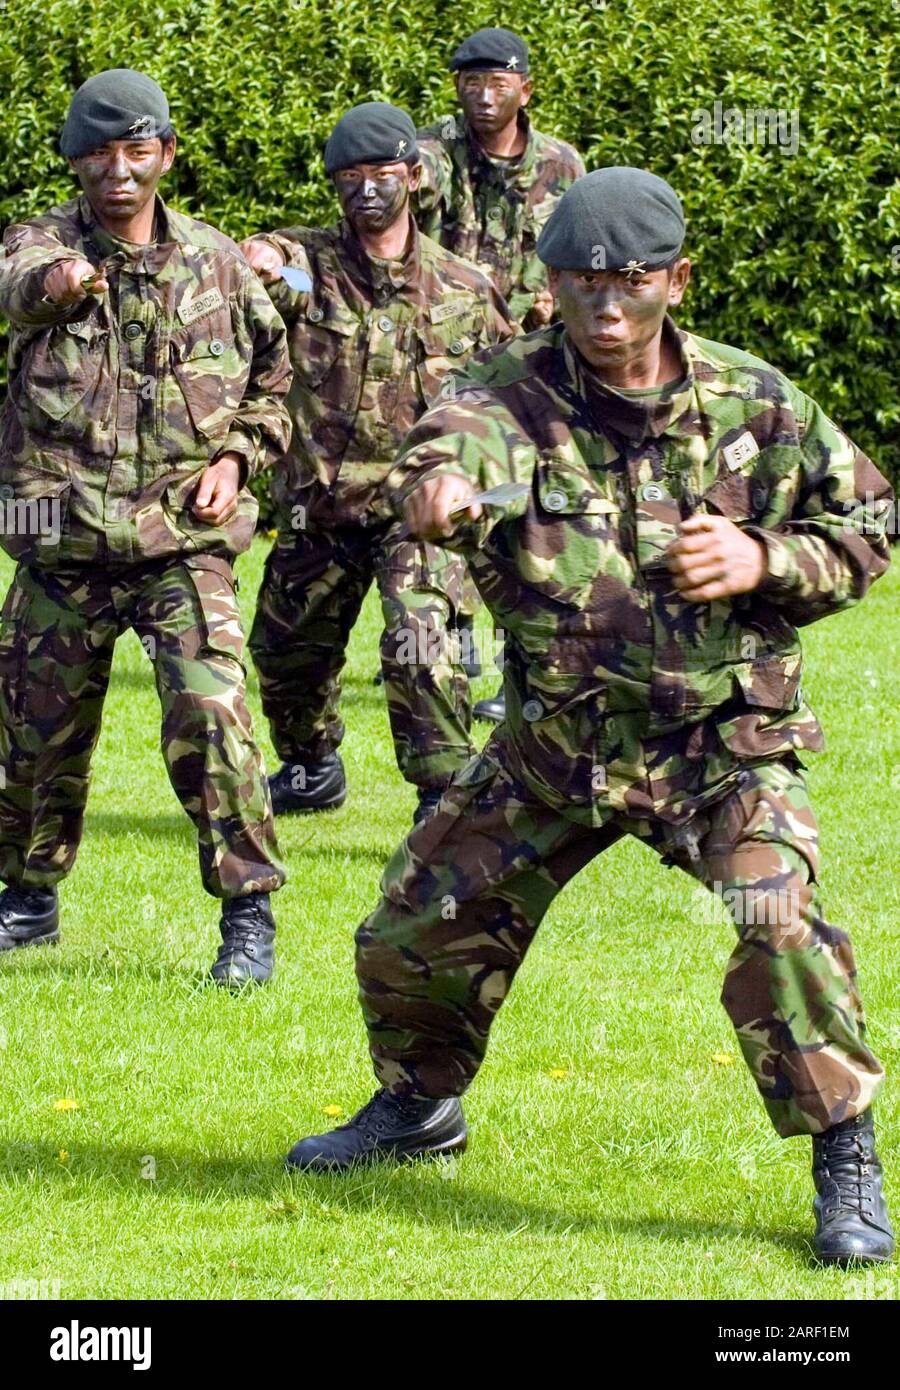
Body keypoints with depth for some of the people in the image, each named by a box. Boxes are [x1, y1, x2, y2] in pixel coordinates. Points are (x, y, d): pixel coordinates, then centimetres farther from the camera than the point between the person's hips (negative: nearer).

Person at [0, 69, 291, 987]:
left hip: (183, 541, -1)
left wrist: (236, 456, -1)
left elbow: (270, 381, 18)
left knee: (209, 715, -17)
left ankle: (249, 914, -9)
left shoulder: (217, 264, 4)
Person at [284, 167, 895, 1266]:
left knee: (782, 924, -26)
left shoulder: (756, 404, -6)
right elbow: (463, 430, -34)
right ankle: (421, 1102, 41)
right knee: (418, 922, 10)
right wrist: (441, 481, -60)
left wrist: (765, 560, -16)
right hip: (556, 741, 2)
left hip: (725, 737, -2)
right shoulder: (516, 390, -10)